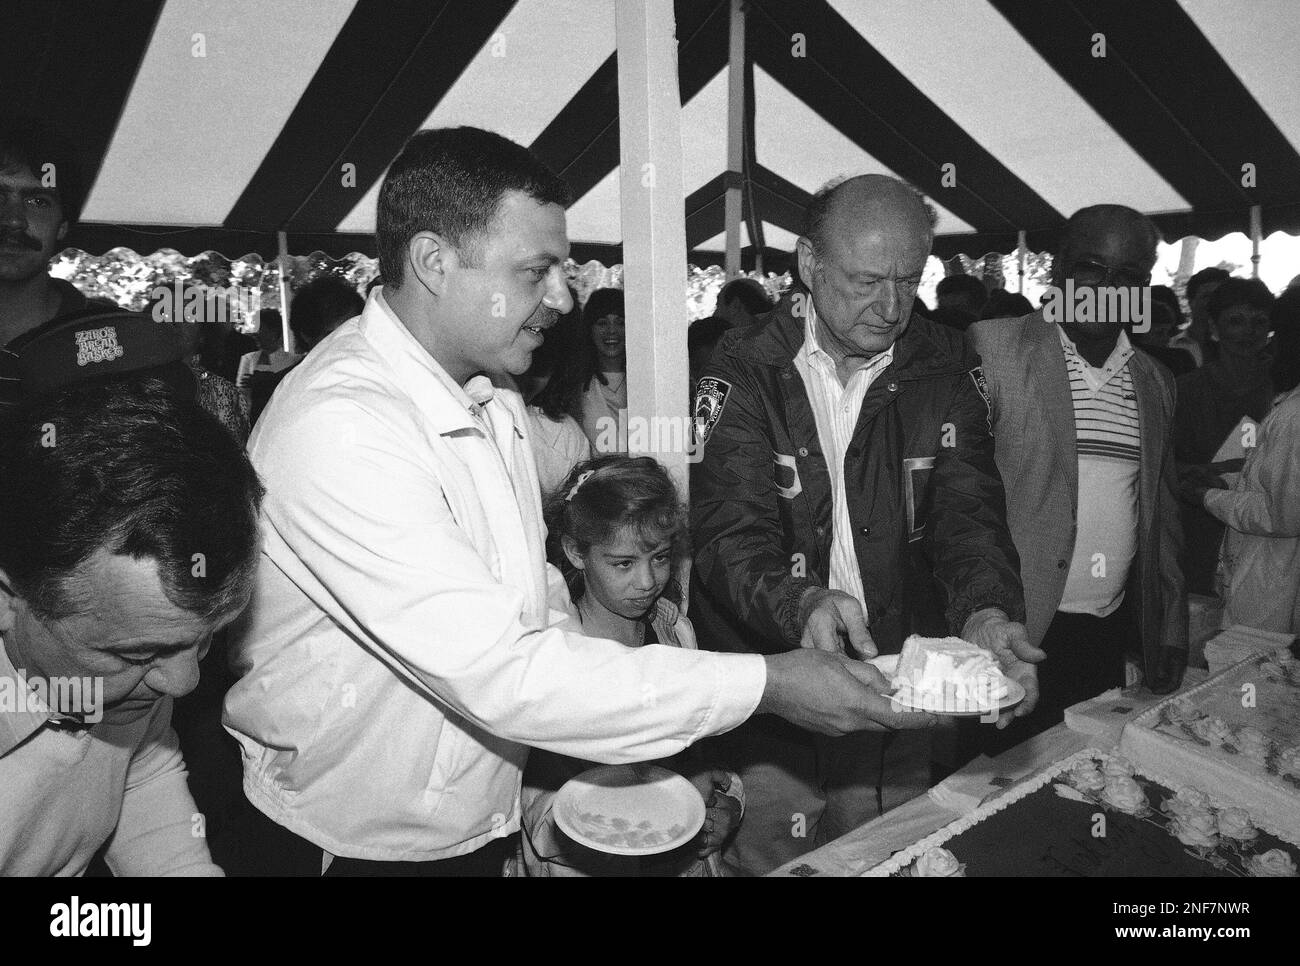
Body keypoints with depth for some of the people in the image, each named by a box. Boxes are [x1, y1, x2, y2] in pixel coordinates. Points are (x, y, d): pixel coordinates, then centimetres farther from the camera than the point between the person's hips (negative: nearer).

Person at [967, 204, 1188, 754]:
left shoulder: (1154, 383, 11)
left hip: (1113, 634, 5)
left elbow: (1161, 517, 17)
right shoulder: (993, 348, -7)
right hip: (1011, 636, -5)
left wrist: (1172, 634, 15)